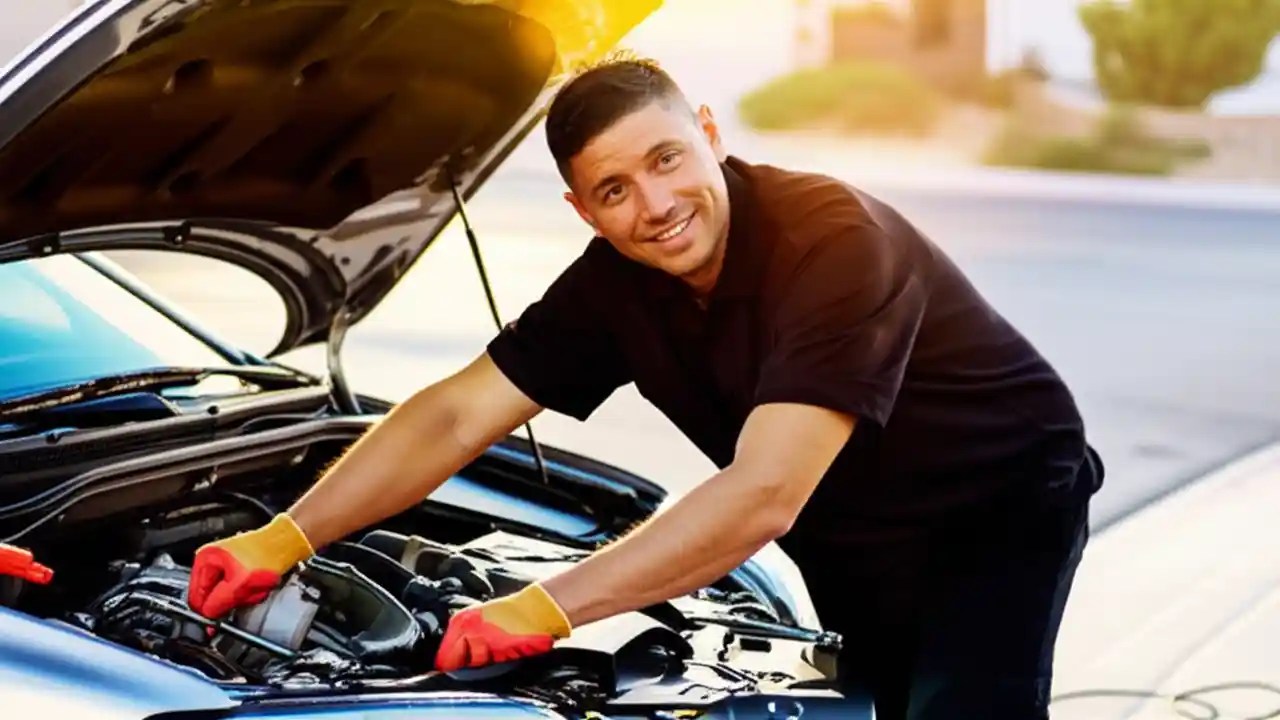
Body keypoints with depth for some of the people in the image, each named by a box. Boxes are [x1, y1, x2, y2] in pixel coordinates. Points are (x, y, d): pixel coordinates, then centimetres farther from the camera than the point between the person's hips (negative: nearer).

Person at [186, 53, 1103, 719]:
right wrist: (285, 539, -18)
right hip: (857, 545, 6)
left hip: (999, 503, -6)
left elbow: (763, 497, -40)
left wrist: (545, 611, -41)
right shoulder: (614, 285, -11)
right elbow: (453, 418, -8)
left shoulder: (833, 242, -34)